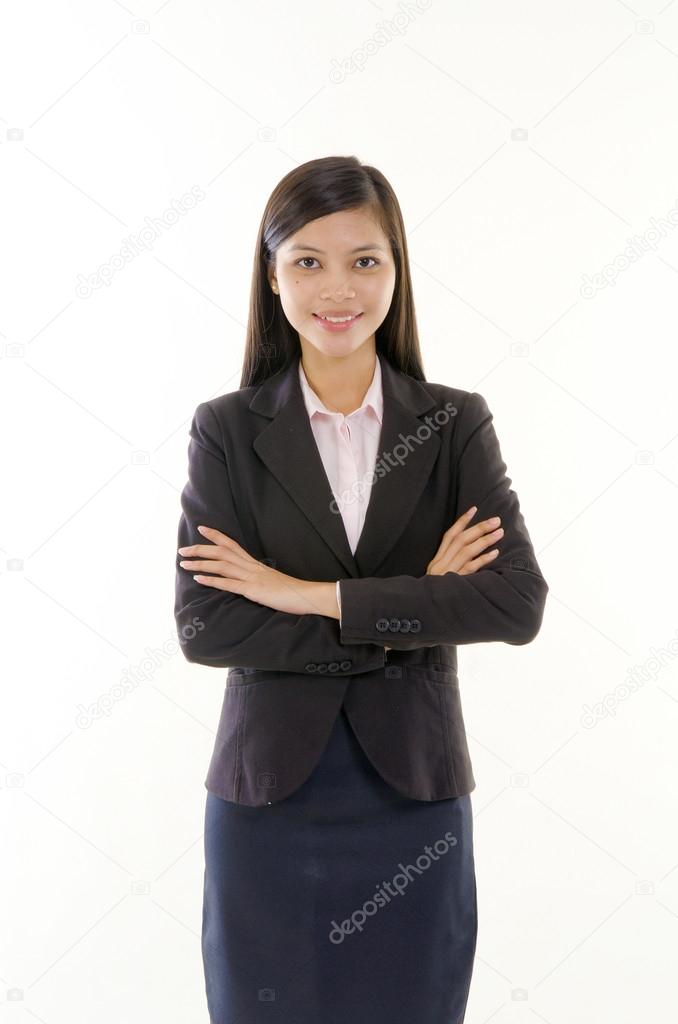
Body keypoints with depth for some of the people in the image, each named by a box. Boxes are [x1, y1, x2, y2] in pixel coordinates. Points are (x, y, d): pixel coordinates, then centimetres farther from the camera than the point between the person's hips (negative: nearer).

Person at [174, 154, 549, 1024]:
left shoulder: (457, 424, -2)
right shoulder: (227, 430, -4)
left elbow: (518, 604, -14)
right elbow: (203, 626, -12)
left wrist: (310, 594, -17)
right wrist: (409, 611, -16)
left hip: (415, 797, 1)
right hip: (269, 797, 0)